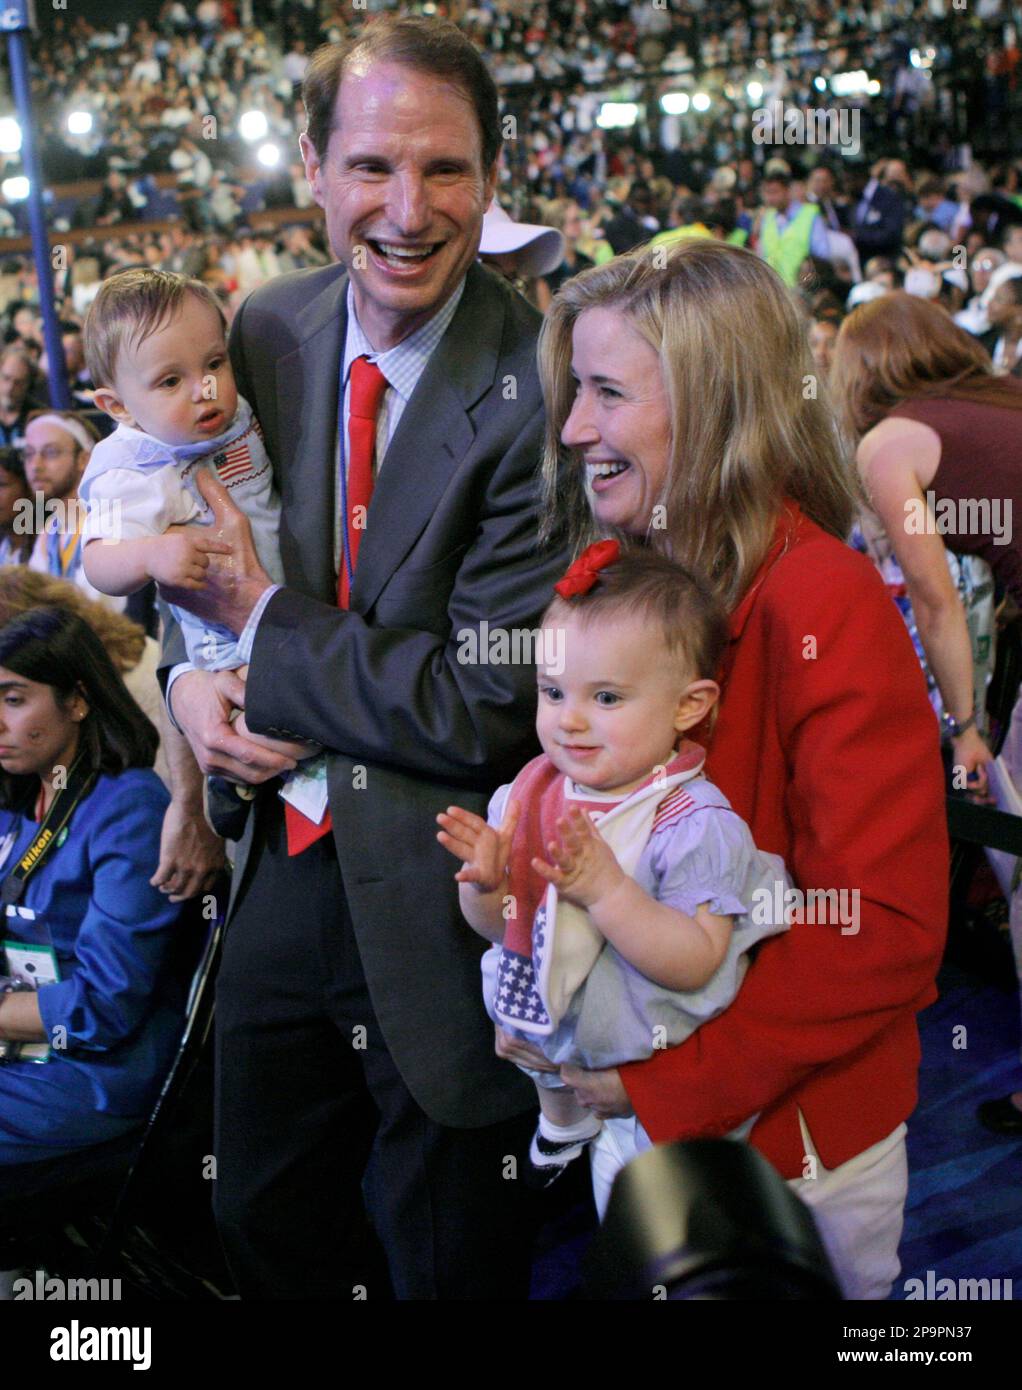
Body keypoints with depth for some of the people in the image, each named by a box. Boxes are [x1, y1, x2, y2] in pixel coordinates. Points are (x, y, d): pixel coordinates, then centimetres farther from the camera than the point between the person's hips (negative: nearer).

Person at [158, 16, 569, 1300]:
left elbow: (492, 707, -23)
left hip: (443, 915, -5)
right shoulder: (269, 330, -1)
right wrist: (192, 673, -7)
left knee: (450, 1263, 17)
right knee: (263, 1222, 25)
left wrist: (263, 622, -15)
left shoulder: (543, 392, -21)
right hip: (286, 868, 6)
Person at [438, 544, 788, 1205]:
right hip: (546, 1035, 6)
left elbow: (694, 963, -33)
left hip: (652, 1068, -5)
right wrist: (486, 883, -23)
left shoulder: (696, 822, -27)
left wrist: (606, 889, -42)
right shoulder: (532, 791, -9)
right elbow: (498, 927, -1)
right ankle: (562, 1118, 61)